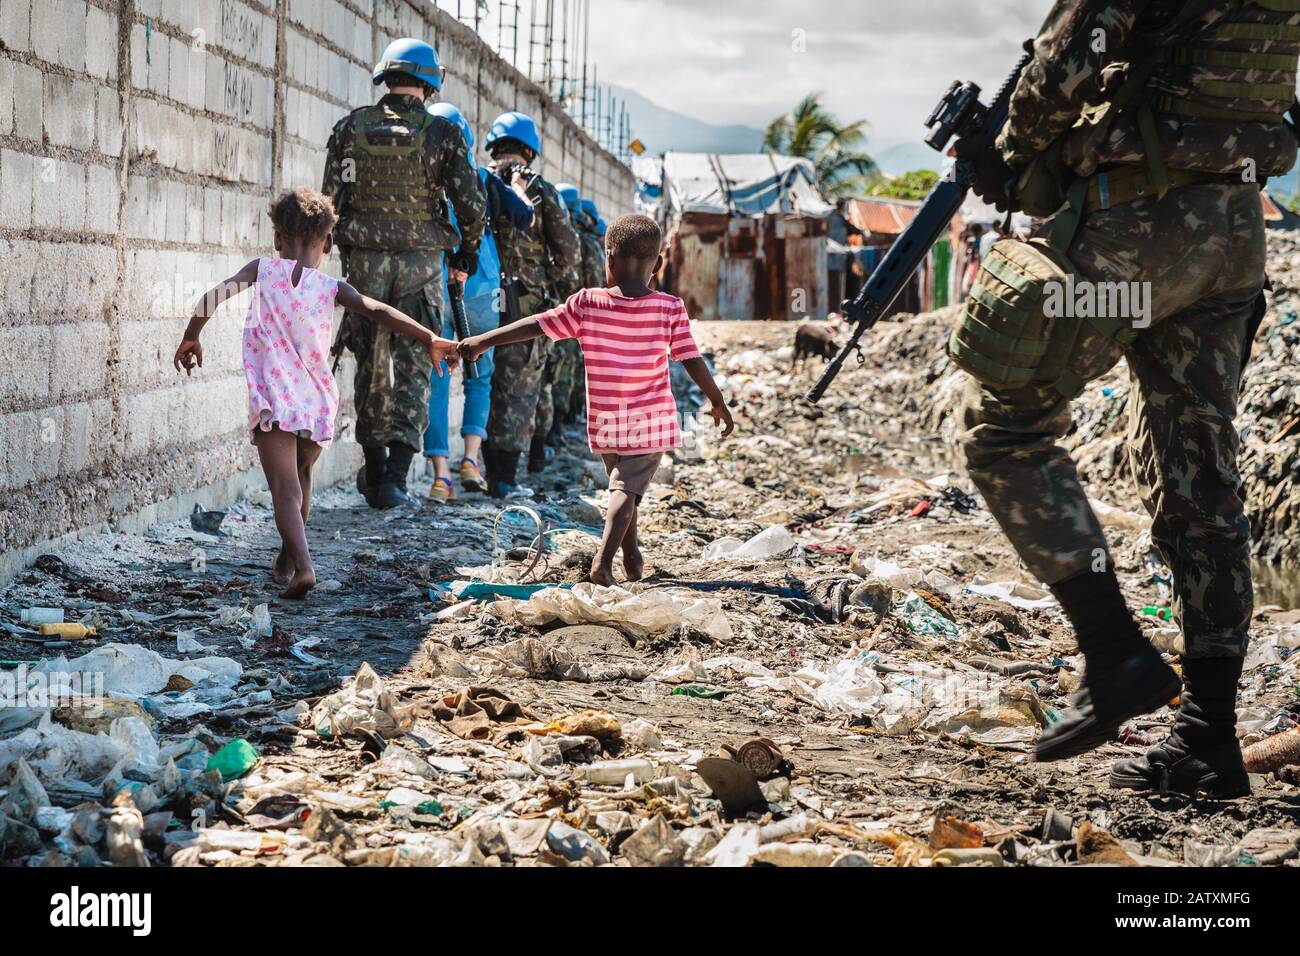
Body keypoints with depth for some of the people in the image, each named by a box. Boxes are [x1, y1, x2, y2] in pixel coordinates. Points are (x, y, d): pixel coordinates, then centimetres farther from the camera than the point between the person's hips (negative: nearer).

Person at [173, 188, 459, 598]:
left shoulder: (263, 270, 2)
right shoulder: (331, 289, 2)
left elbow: (214, 297, -5)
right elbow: (379, 311, -11)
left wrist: (190, 338, 9)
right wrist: (429, 339, -15)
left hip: (272, 402, -2)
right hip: (317, 404, 2)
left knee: (285, 491, -9)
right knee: (300, 477, 25)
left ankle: (303, 565, -30)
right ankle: (287, 560, 37)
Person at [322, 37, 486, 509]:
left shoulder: (350, 128, 0)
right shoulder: (442, 133, -6)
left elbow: (331, 198, 2)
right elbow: (471, 203, -6)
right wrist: (468, 249, 11)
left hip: (363, 259, 2)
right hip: (420, 264, -2)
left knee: (371, 365, 15)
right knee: (412, 368, 3)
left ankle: (374, 469, 24)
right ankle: (394, 475, -10)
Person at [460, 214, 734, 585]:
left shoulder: (586, 304, -7)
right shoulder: (670, 309, -8)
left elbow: (536, 325, -5)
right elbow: (693, 361, -5)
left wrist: (483, 341, 2)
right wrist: (719, 403, 8)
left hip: (605, 423, 2)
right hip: (652, 421, -2)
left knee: (622, 483, 23)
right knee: (628, 488, -4)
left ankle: (633, 558, 32)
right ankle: (603, 561, -23)